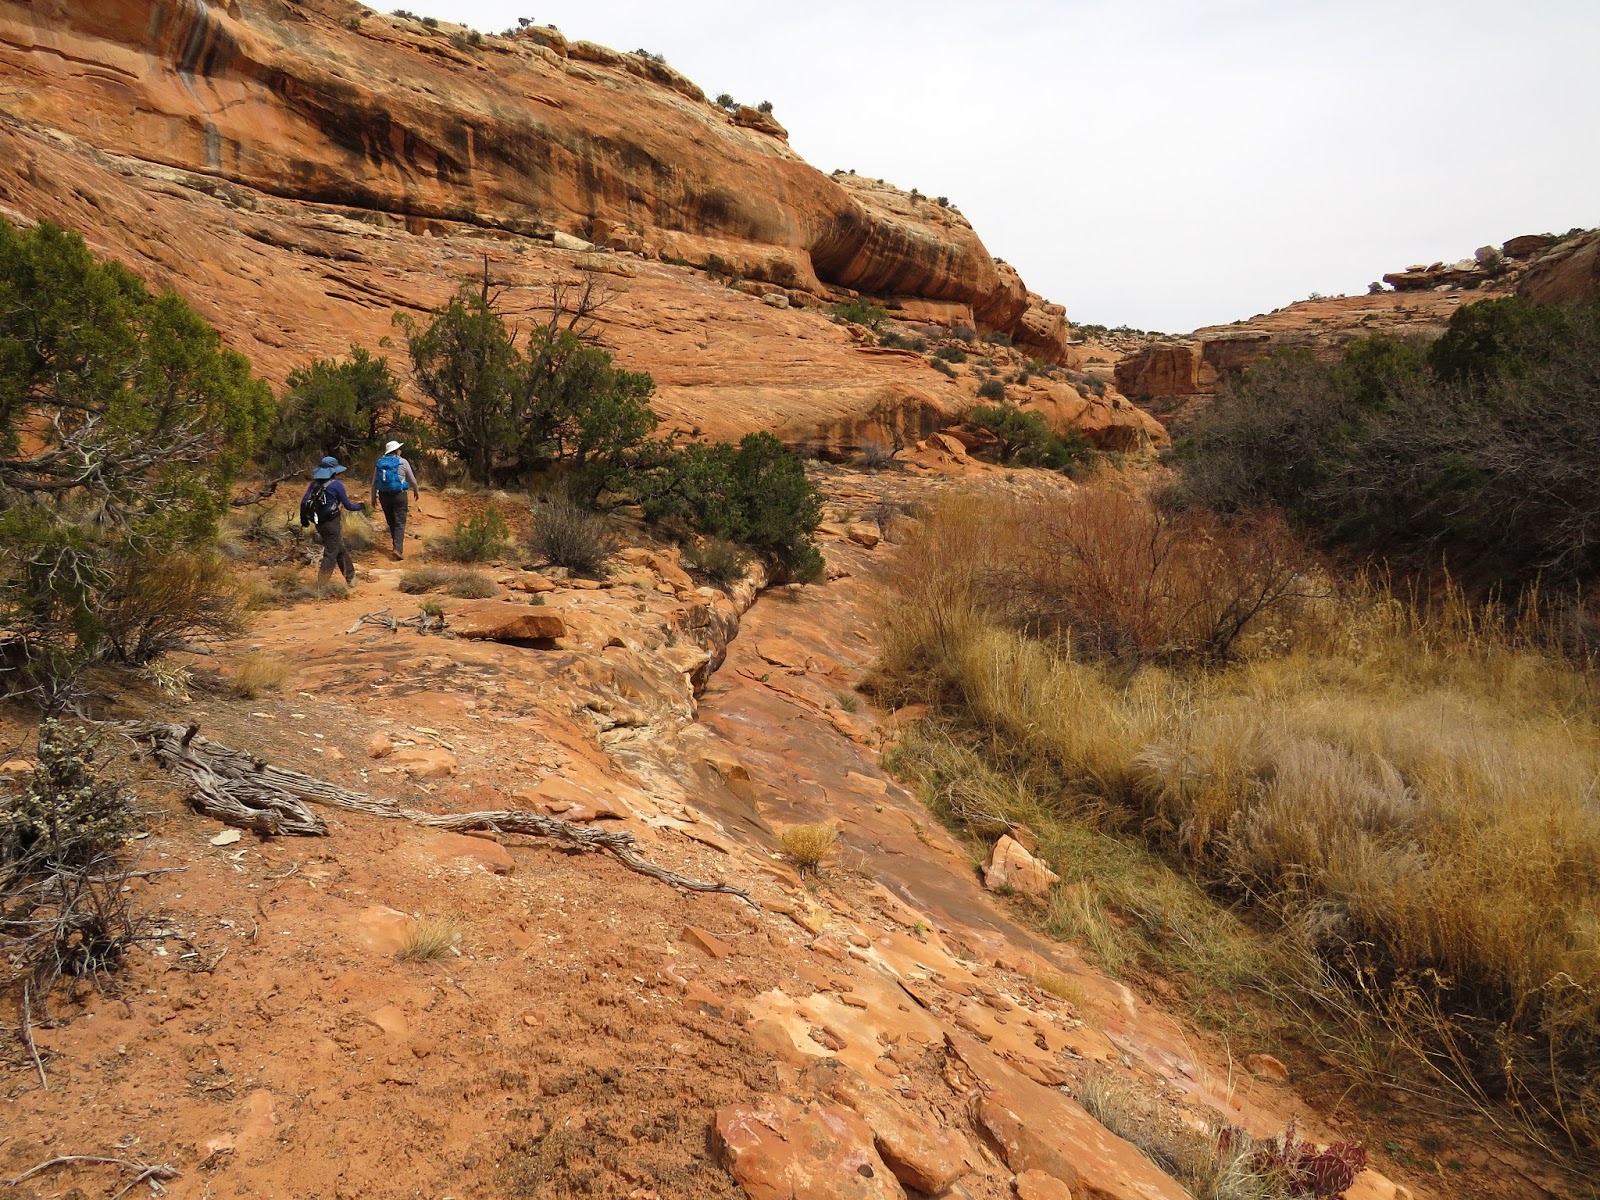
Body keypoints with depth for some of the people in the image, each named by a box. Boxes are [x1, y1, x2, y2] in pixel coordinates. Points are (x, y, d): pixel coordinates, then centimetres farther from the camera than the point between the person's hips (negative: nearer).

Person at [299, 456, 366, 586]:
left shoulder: (314, 484, 3)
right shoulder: (336, 485, -14)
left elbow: (304, 502, 2)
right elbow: (348, 505, -9)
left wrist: (304, 519, 14)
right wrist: (361, 506, 10)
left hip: (319, 523, 7)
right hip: (332, 523, -7)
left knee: (340, 550, 20)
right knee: (331, 554, 1)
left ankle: (351, 578, 31)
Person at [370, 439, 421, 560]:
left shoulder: (379, 463, 5)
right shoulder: (402, 462, -5)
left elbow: (374, 481, 8)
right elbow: (412, 479, 5)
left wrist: (373, 496, 17)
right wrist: (416, 491, 21)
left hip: (384, 496, 4)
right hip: (399, 495, -4)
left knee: (391, 522, 17)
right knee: (400, 522, -3)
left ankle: (397, 545, 28)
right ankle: (398, 549, -16)